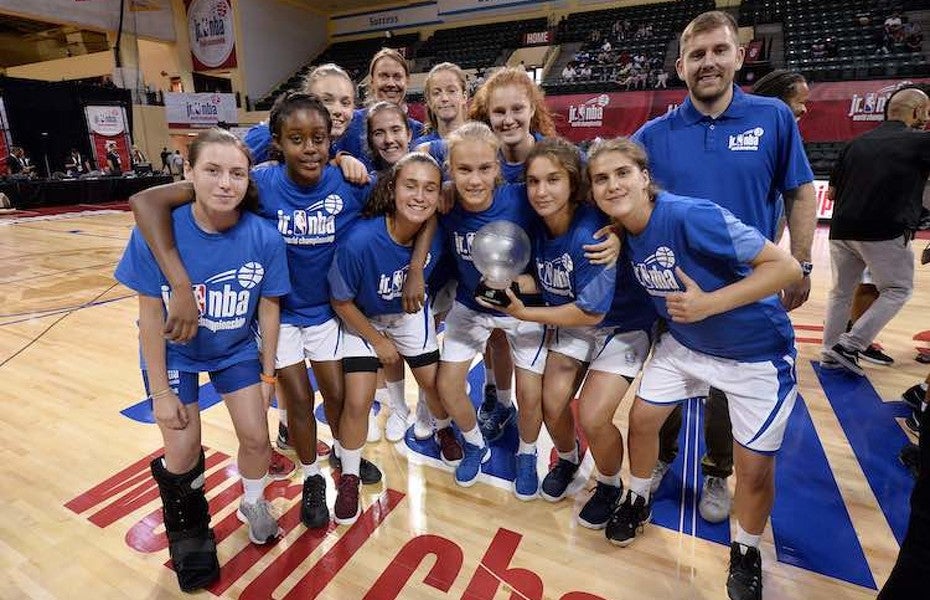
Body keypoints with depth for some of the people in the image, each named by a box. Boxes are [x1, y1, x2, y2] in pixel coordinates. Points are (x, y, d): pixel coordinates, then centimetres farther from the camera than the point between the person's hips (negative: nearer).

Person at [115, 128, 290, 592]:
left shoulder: (265, 238, -24)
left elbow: (268, 307, -11)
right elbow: (151, 315, -17)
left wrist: (267, 372, -2)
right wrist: (160, 391, -11)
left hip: (237, 350, 1)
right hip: (175, 352, -1)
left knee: (256, 438, 4)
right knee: (183, 455, 2)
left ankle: (253, 504, 38)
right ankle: (188, 529, 35)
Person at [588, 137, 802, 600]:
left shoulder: (690, 215, -30)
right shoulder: (622, 231, -10)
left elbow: (786, 267, -28)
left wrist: (709, 303, -33)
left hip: (757, 352, -5)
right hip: (684, 343, 6)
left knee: (754, 466, 2)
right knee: (642, 419, 9)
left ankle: (745, 553, 32)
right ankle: (638, 501, 38)